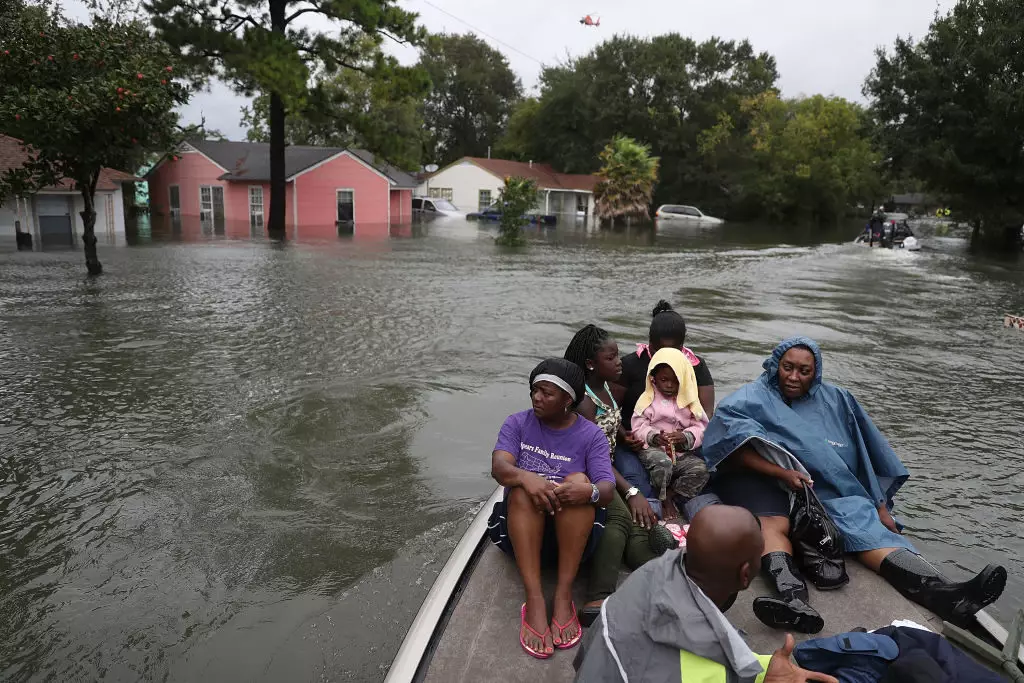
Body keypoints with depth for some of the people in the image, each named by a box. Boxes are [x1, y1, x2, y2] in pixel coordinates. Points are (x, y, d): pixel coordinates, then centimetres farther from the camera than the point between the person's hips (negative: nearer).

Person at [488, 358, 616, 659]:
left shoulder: (591, 435, 0)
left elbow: (607, 490, -13)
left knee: (579, 481, -29)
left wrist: (590, 491, -38)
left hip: (573, 531, 0)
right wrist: (525, 478, -38)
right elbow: (498, 467, -16)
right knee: (524, 488, -30)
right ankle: (534, 600, -37)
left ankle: (564, 595, -30)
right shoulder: (517, 423, 3)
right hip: (521, 527, 1)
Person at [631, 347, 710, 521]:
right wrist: (654, 437, -22)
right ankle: (663, 499, -7)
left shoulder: (689, 402, 10)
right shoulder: (648, 400, 3)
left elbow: (700, 427, 3)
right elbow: (638, 427, -3)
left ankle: (670, 494, -7)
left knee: (700, 469, -23)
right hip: (653, 449, -3)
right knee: (662, 464, -36)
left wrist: (686, 437, -18)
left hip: (682, 452, 3)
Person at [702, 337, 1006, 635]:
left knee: (865, 525, -25)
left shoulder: (835, 400, 16)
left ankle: (943, 593, -45)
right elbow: (728, 445, -13)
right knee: (772, 523, -35)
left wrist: (880, 506, 5)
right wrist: (782, 472, -23)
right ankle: (793, 599, -60)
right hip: (763, 483, -3)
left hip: (827, 490, 3)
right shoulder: (752, 399, 3)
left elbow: (863, 457, 16)